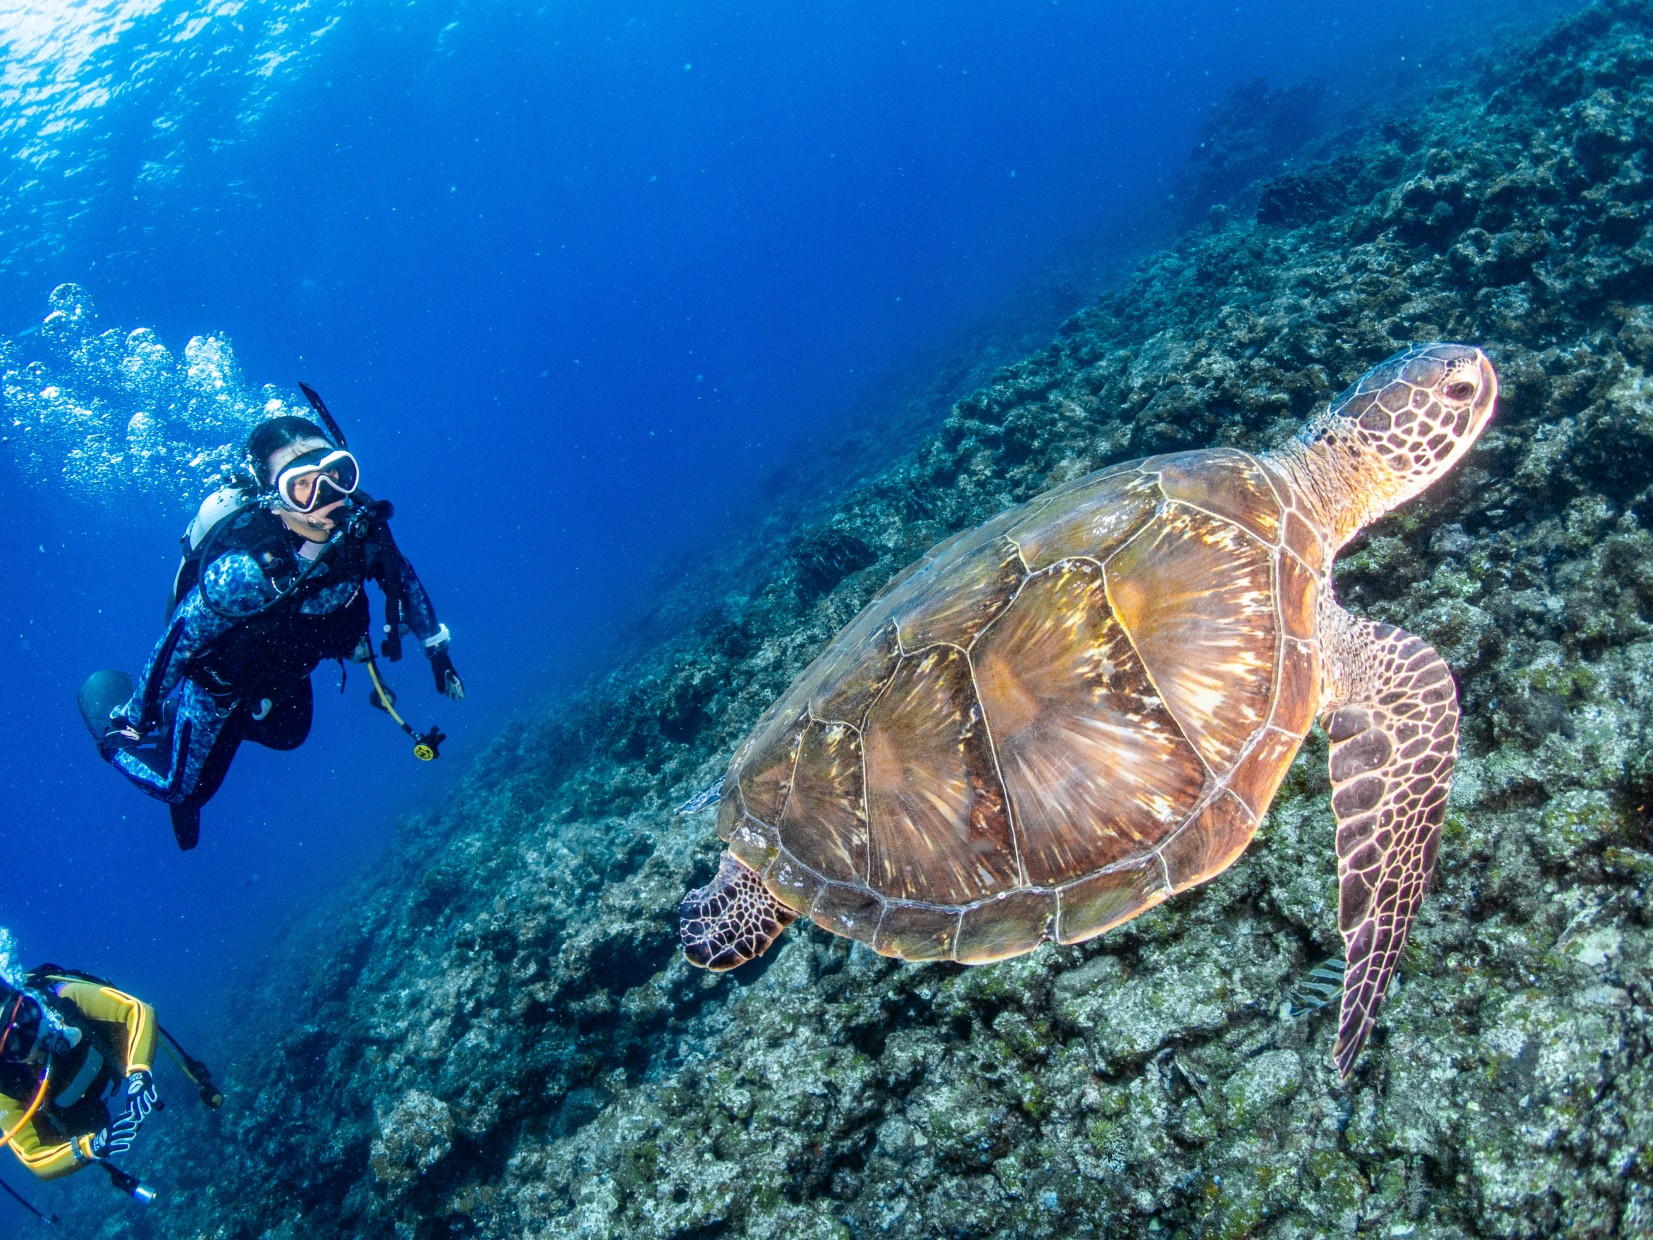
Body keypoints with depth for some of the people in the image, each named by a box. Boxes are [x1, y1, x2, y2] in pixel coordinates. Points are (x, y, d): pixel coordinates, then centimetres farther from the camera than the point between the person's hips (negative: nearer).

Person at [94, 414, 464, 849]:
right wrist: (137, 716, -17)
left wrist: (436, 648, -1)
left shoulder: (362, 524, -29)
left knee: (287, 736, 34)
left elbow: (402, 578, -6)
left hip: (286, 673, 6)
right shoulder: (248, 569, -45)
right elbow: (177, 641, -31)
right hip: (218, 680, -6)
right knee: (186, 789, 14)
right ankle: (113, 722, 38)